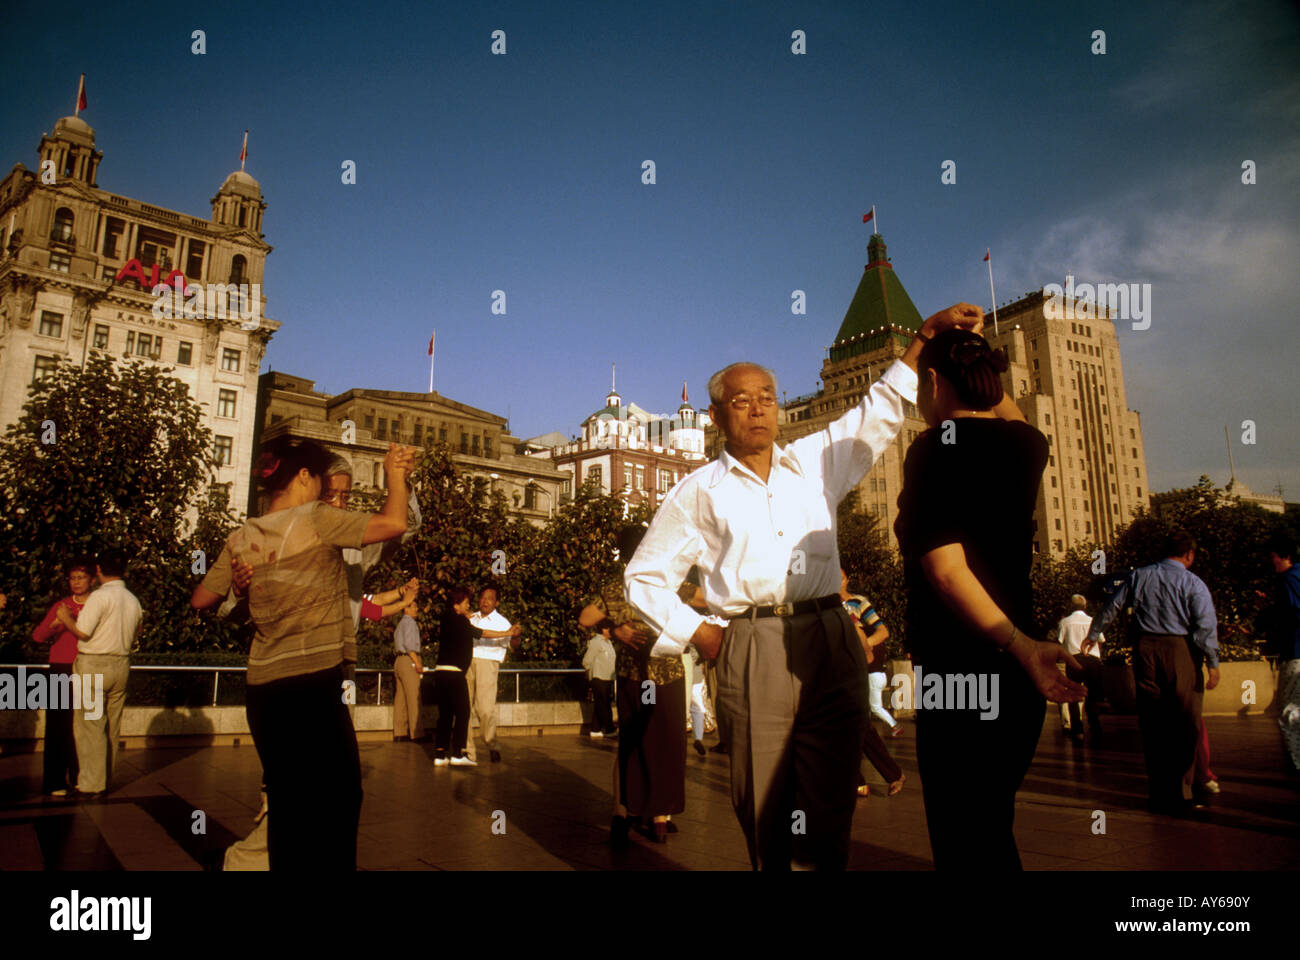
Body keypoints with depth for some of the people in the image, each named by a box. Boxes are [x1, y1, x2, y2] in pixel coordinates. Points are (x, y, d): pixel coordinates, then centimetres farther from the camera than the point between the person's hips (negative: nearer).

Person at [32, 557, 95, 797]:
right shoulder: (62, 606, 8)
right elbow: (38, 636, 3)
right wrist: (55, 623, -15)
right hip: (62, 671, 0)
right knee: (59, 725, -1)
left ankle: (79, 776, 14)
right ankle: (54, 782, 4)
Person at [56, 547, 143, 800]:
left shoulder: (100, 597, -13)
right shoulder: (134, 601, 8)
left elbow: (82, 632, -13)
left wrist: (66, 618, 4)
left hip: (94, 665, -6)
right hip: (121, 665, 6)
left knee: (90, 725, 0)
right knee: (112, 726, 12)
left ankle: (91, 784, 3)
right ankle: (106, 781, 20)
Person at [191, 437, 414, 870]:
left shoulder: (242, 538, 8)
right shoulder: (317, 520, -10)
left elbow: (200, 600, 16)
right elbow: (393, 524, -17)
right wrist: (395, 473, -2)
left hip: (262, 688, 7)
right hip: (315, 684, -6)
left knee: (287, 802, 15)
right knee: (339, 797, 4)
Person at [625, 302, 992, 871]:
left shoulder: (816, 461, 17)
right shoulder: (699, 493, 10)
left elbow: (880, 412, 20)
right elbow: (645, 579, 14)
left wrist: (927, 333, 14)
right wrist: (700, 635, 4)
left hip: (831, 642, 2)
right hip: (752, 653, -2)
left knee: (828, 813, 1)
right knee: (765, 815, 2)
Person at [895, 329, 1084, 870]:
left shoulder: (936, 447, -12)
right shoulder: (1025, 444, 7)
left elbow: (945, 568, -23)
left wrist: (1015, 642, -22)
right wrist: (978, 364, 38)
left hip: (958, 674, -8)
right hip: (1015, 681, 8)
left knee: (963, 840, 2)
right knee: (991, 829, 22)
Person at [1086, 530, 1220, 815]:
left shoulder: (1139, 576, 8)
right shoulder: (1194, 584, -4)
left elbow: (1111, 607, 14)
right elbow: (1206, 627, -10)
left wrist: (1093, 635, 26)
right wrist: (1213, 664, -5)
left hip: (1146, 650, 4)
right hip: (1181, 652, -3)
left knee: (1152, 725, 9)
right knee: (1186, 725, 4)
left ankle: (1159, 794, 16)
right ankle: (1184, 791, 6)